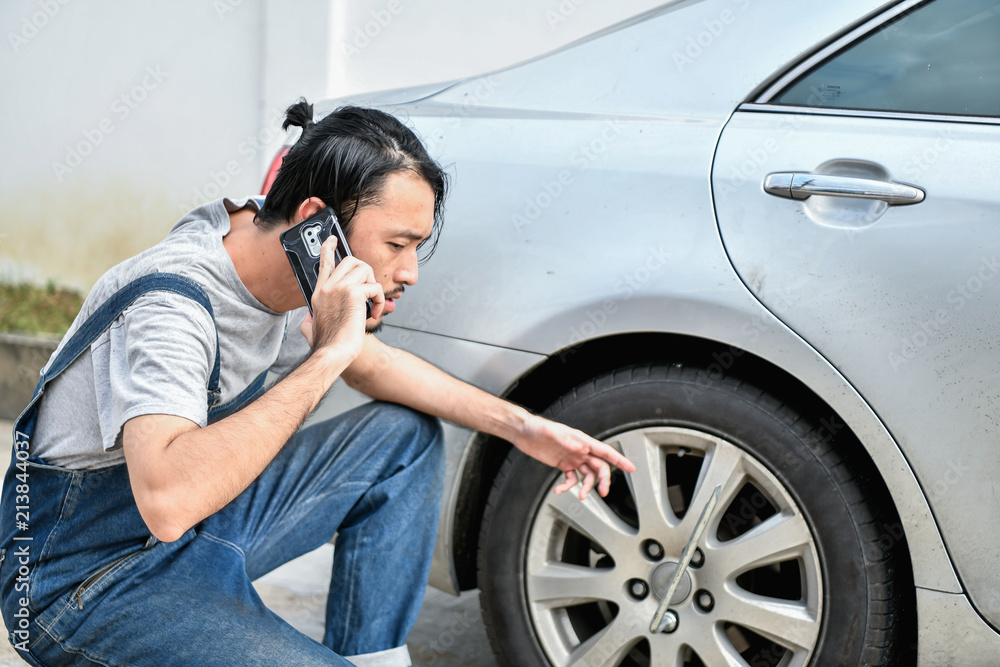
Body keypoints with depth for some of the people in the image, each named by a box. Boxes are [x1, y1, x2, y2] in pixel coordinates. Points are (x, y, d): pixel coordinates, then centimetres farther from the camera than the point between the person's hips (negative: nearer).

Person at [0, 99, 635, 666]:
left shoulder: (286, 266, -5)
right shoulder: (170, 304, -30)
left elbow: (375, 362, 14)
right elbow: (167, 499, -45)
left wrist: (519, 426, 3)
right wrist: (325, 355, -39)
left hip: (198, 524, 8)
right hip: (89, 580, -8)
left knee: (406, 434, 3)